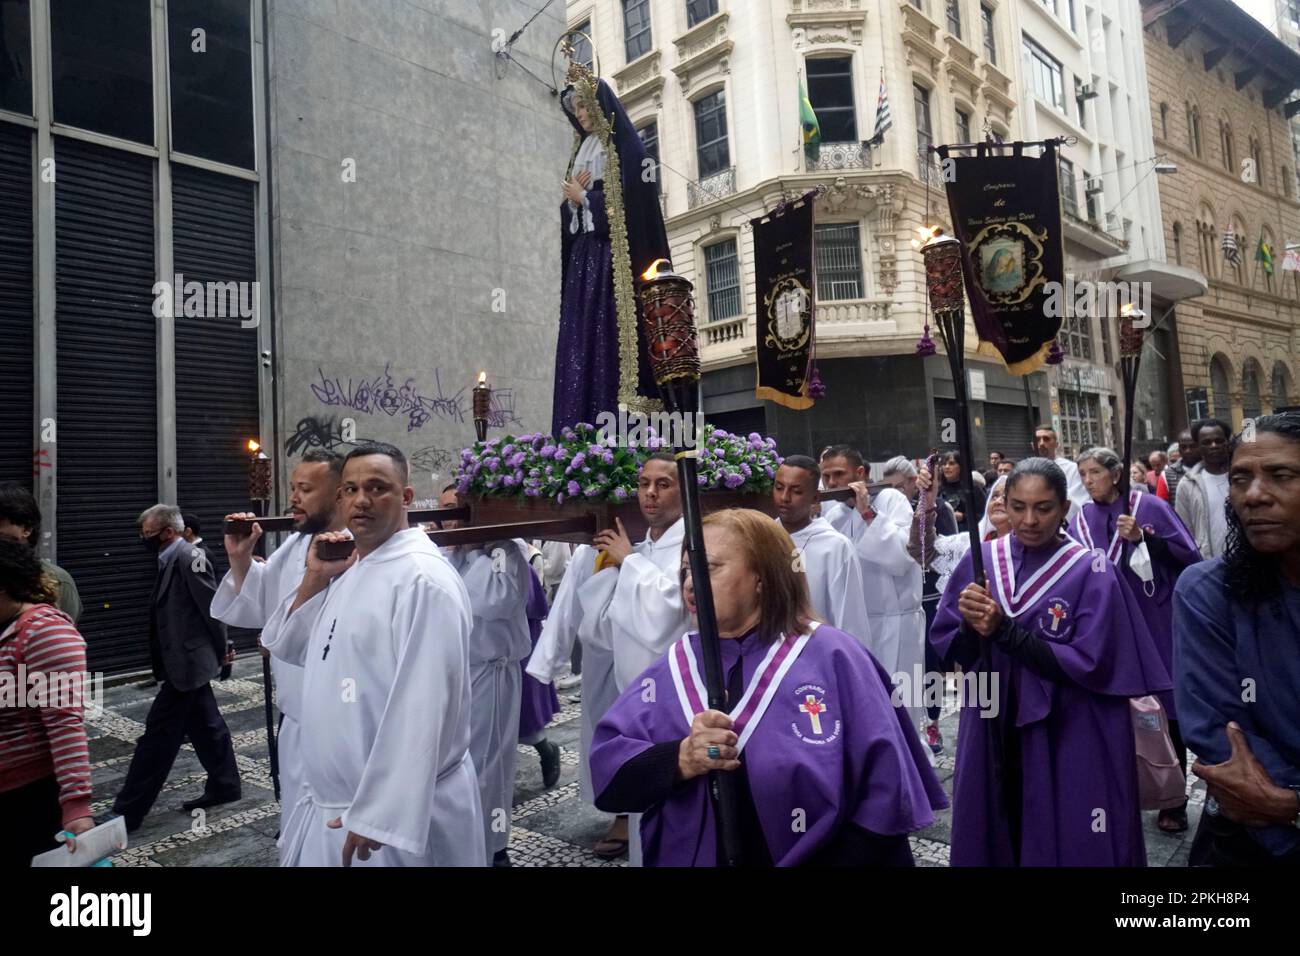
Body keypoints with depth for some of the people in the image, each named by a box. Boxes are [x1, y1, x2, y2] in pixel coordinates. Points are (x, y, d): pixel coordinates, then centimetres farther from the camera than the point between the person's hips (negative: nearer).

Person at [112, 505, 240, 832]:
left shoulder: (190, 557, -18)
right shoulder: (170, 560, 10)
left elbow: (213, 607, -16)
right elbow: (167, 612, 13)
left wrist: (221, 651, -7)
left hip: (187, 663, -9)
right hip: (184, 662, 9)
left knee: (158, 734, -2)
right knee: (206, 726, 16)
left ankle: (128, 811, 7)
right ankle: (224, 786, 28)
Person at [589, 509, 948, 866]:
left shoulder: (833, 657, -13)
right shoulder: (672, 666, -2)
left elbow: (884, 793, -14)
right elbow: (605, 769, -10)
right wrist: (680, 760, -26)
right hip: (685, 857, 3)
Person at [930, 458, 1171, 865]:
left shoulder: (1092, 574, -10)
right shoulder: (980, 561, -1)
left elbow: (1089, 665, -16)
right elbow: (945, 644, 0)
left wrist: (1004, 631, -24)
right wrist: (970, 626, -22)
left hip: (1069, 744, -3)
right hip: (994, 738, 3)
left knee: (1064, 846, 12)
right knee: (994, 840, 16)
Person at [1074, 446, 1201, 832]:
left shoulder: (1149, 506, -5)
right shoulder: (1081, 520, 5)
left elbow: (1190, 555, -10)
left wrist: (1144, 537, -21)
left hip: (1155, 623, -3)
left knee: (1164, 709, 2)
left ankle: (1172, 802, 15)